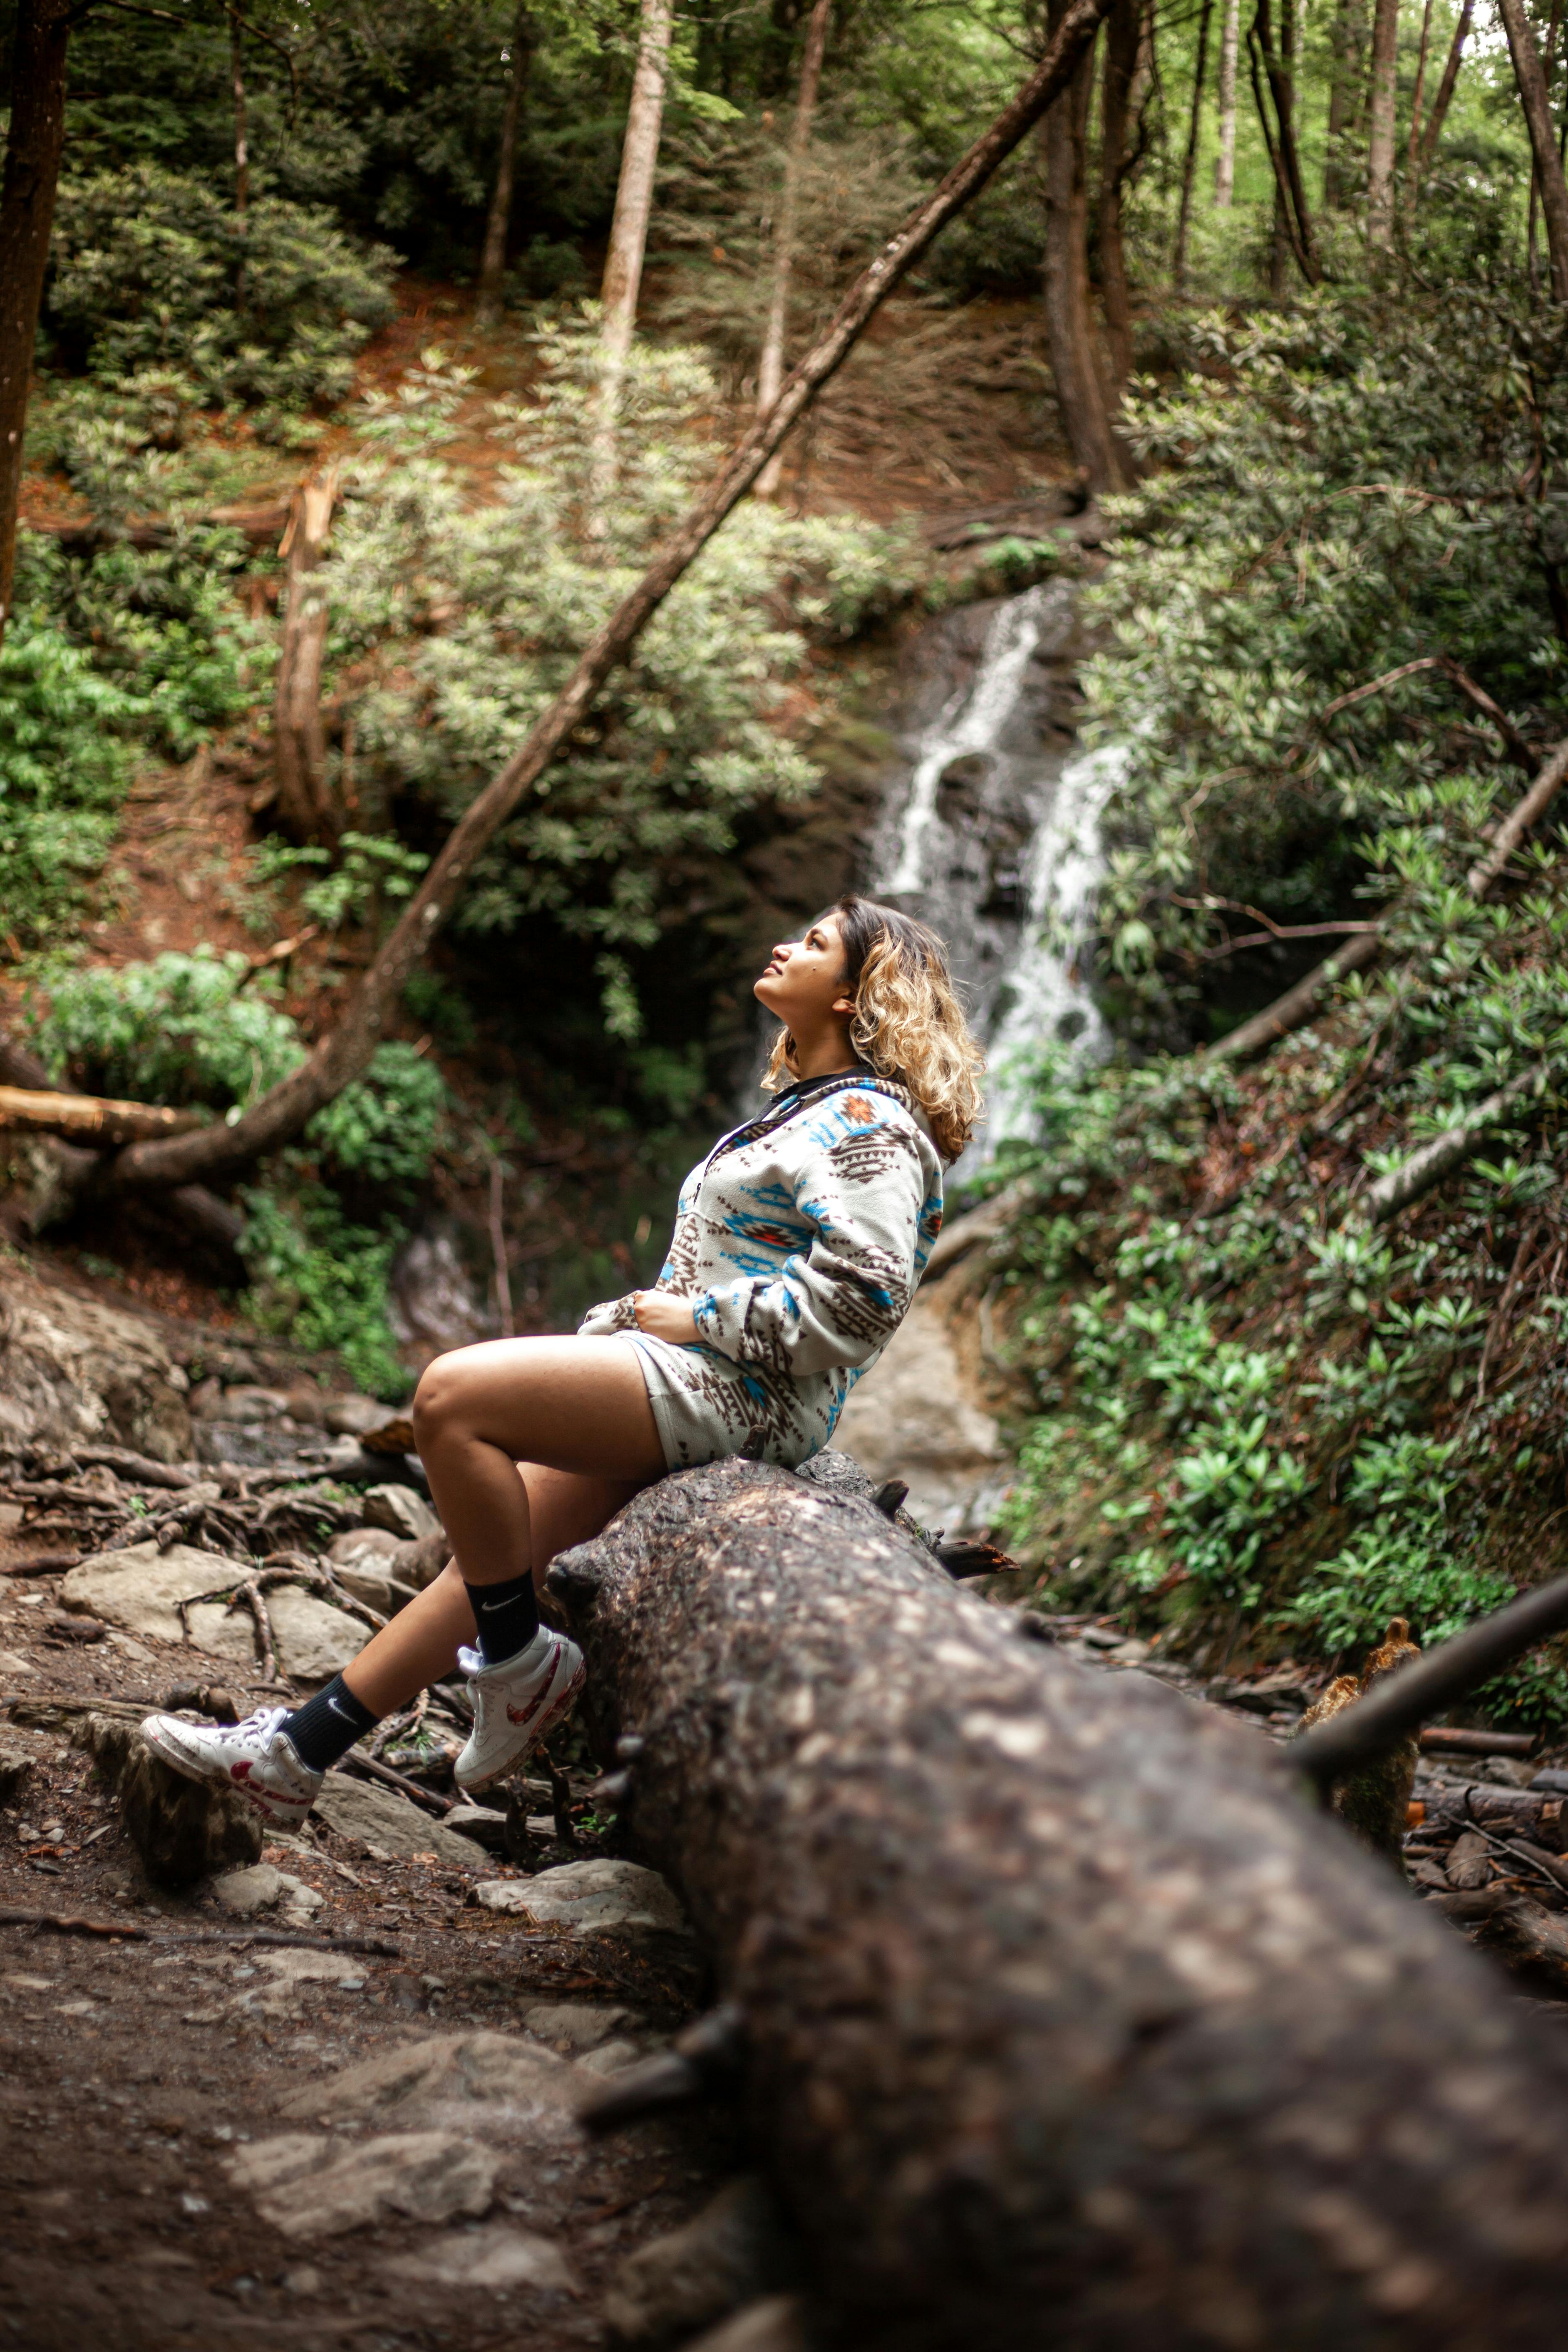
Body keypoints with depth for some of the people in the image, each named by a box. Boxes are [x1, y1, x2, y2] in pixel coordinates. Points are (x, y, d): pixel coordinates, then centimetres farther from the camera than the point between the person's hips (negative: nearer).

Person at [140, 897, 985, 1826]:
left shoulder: (866, 1121, -9)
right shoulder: (807, 1109, 23)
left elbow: (865, 1291, -23)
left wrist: (700, 1317, -15)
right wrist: (649, 1310, 11)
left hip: (737, 1394, -10)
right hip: (692, 1378, 10)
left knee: (453, 1394, -22)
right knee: (497, 1548, 8)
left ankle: (520, 1661, -9)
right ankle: (298, 1748, 12)